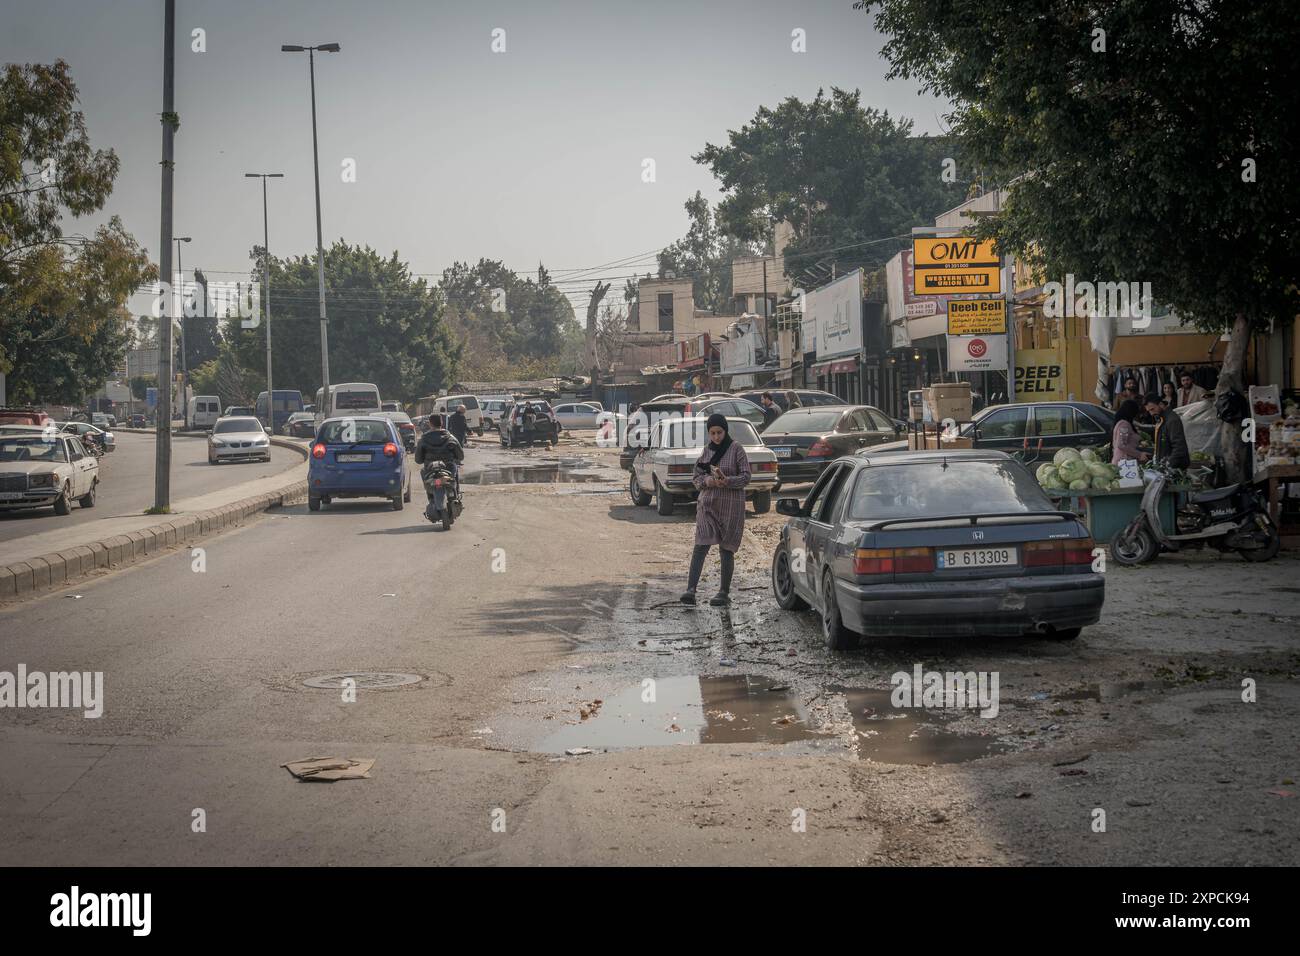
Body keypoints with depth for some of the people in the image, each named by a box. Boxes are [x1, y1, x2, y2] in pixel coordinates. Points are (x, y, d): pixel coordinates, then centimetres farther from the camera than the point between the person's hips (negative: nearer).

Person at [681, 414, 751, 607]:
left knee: (726, 548, 3)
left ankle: (725, 592, 12)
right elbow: (697, 477, 11)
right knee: (700, 546, -9)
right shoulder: (707, 450, 9)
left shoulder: (736, 449, -4)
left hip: (731, 505, -3)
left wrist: (727, 481, -23)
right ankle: (691, 589, -17)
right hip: (708, 504, 3)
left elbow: (745, 477, -6)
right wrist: (706, 481, -11)